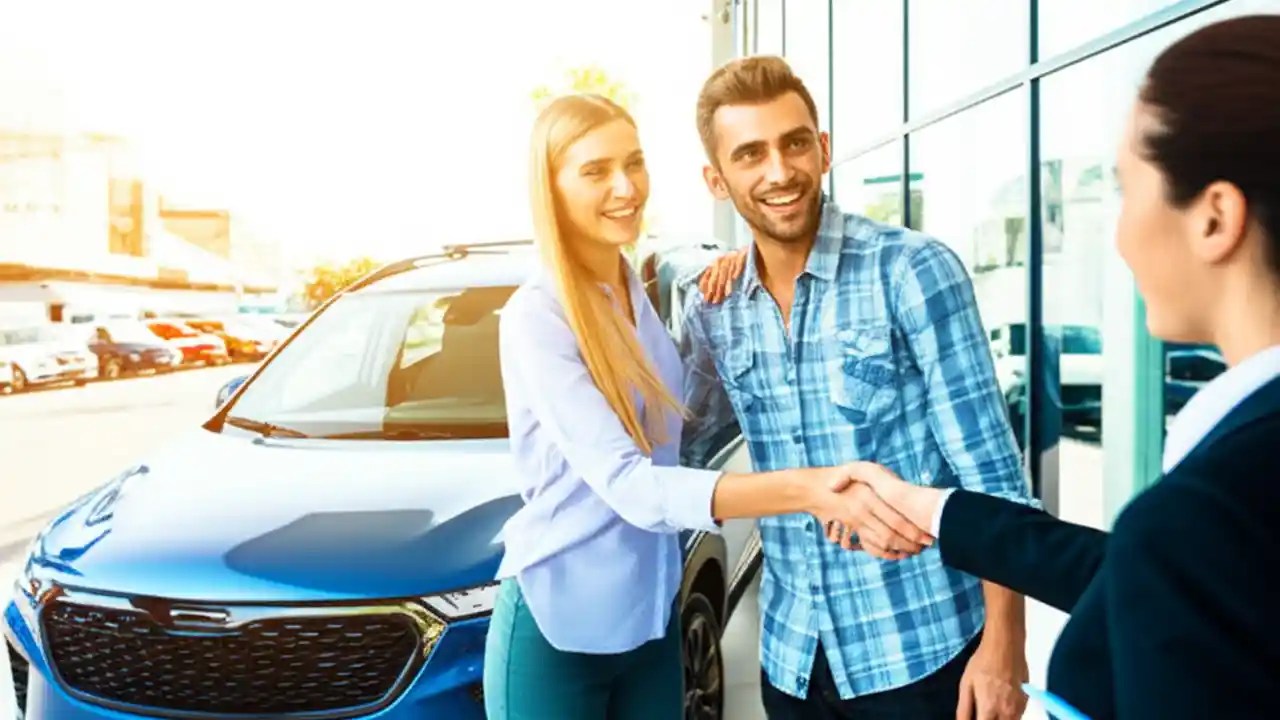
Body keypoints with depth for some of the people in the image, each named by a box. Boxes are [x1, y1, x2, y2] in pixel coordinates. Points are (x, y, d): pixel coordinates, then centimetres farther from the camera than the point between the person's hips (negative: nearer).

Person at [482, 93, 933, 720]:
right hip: (556, 627, -6)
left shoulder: (641, 291, 4)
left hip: (652, 615, 6)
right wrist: (806, 489, -40)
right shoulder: (537, 317, -20)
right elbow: (627, 484, -29)